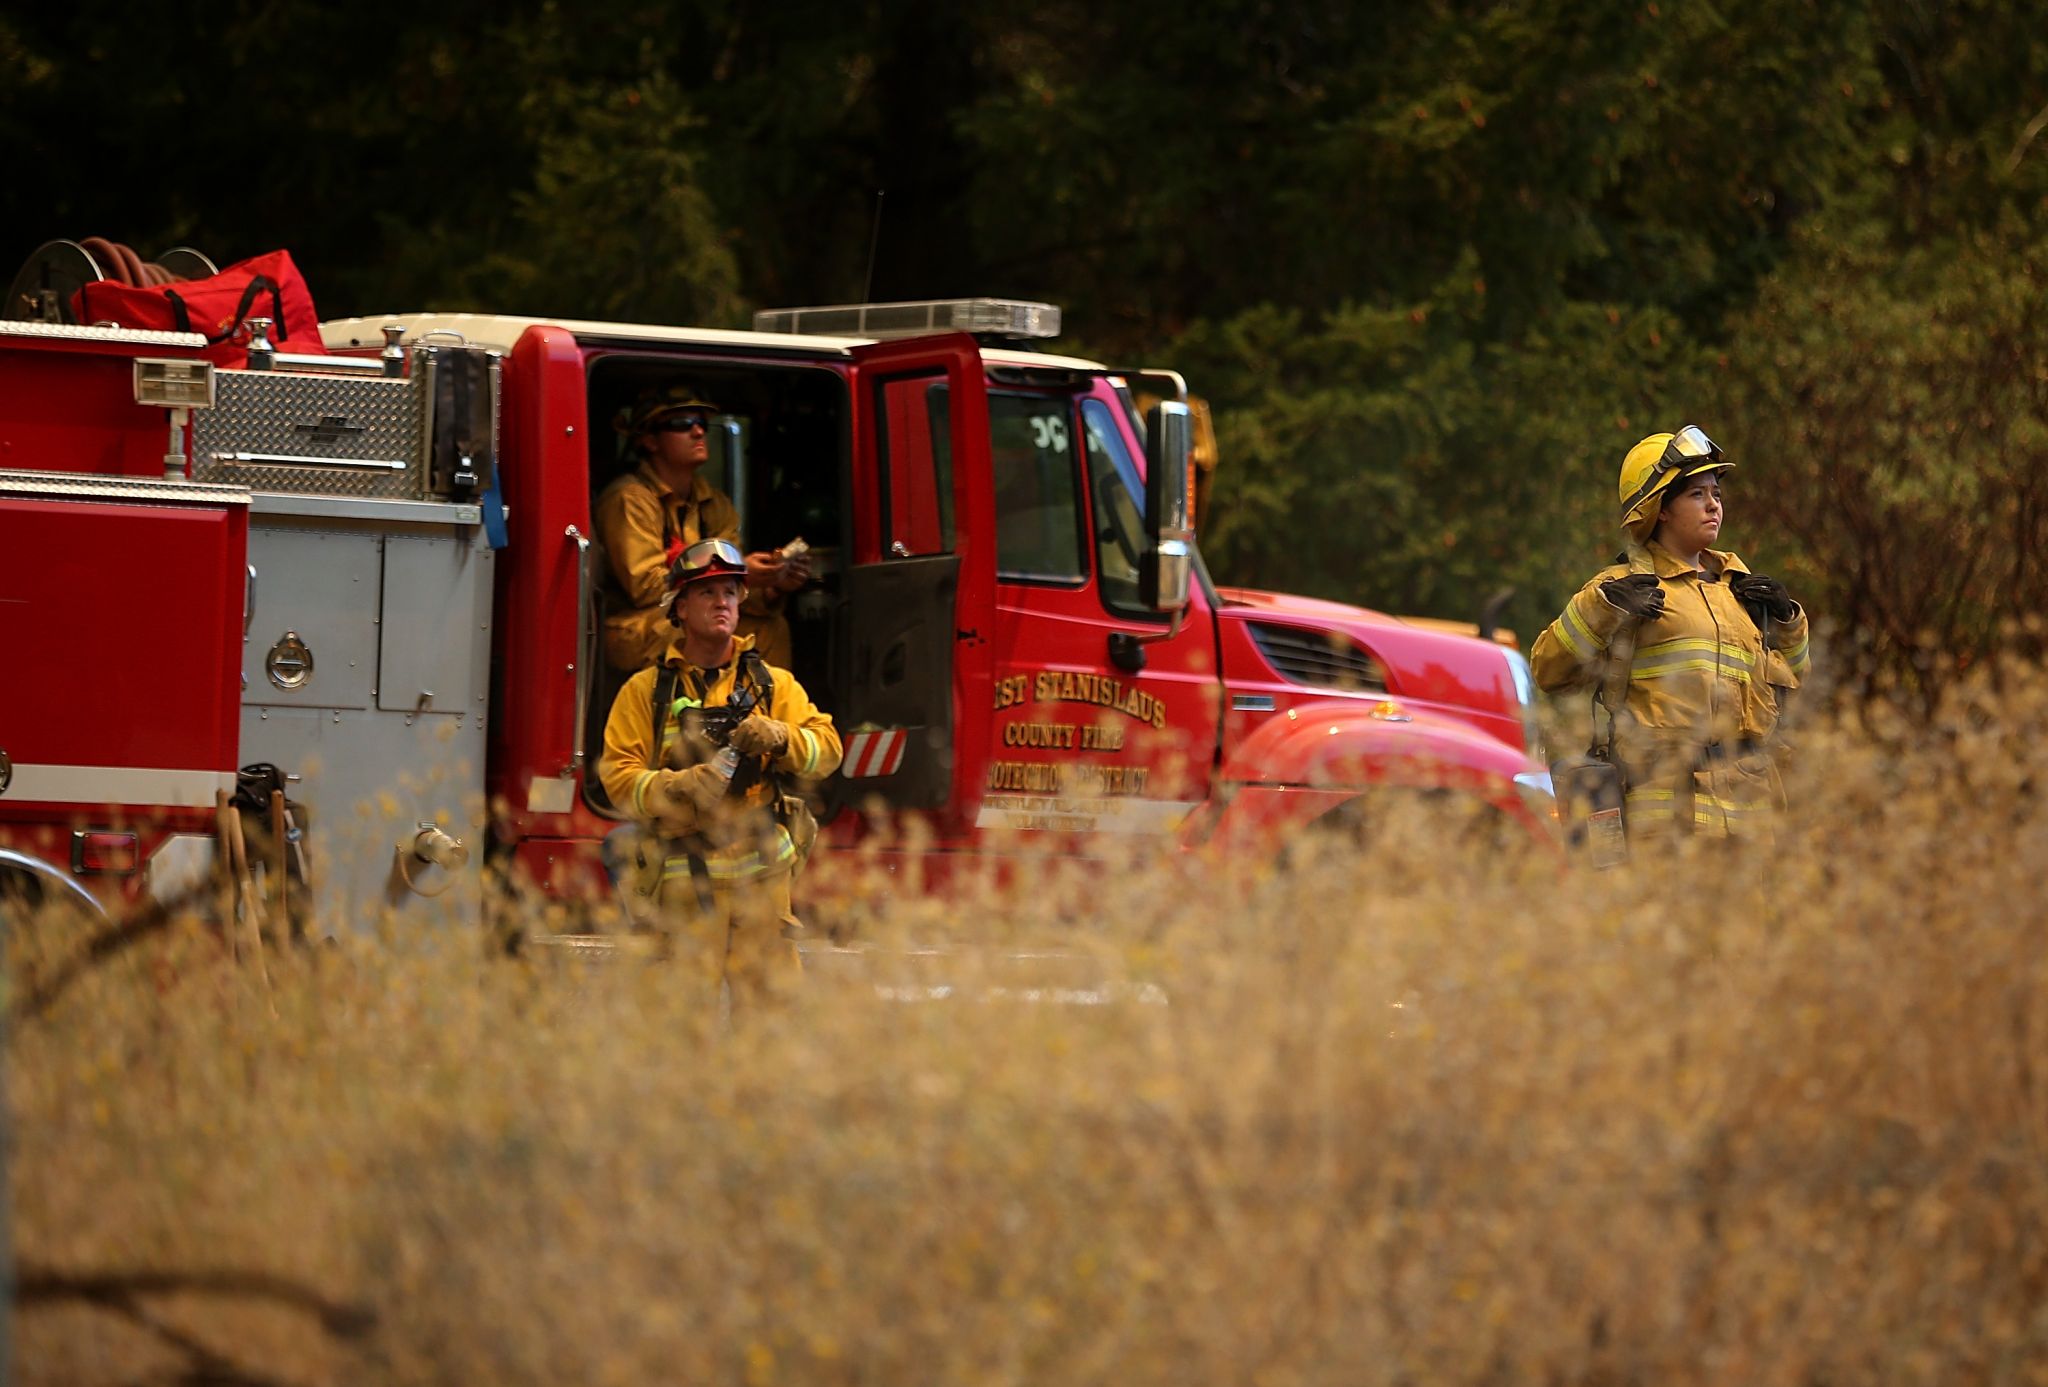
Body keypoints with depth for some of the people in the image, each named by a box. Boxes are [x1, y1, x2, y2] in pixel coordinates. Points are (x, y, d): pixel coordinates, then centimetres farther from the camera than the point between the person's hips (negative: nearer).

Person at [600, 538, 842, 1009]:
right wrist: (679, 787, -19)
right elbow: (618, 775, 0)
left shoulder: (772, 684, 15)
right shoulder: (646, 691, 9)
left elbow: (826, 748, 6)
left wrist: (778, 738, -14)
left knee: (770, 997, -6)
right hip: (684, 877, -2)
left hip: (762, 869, 2)